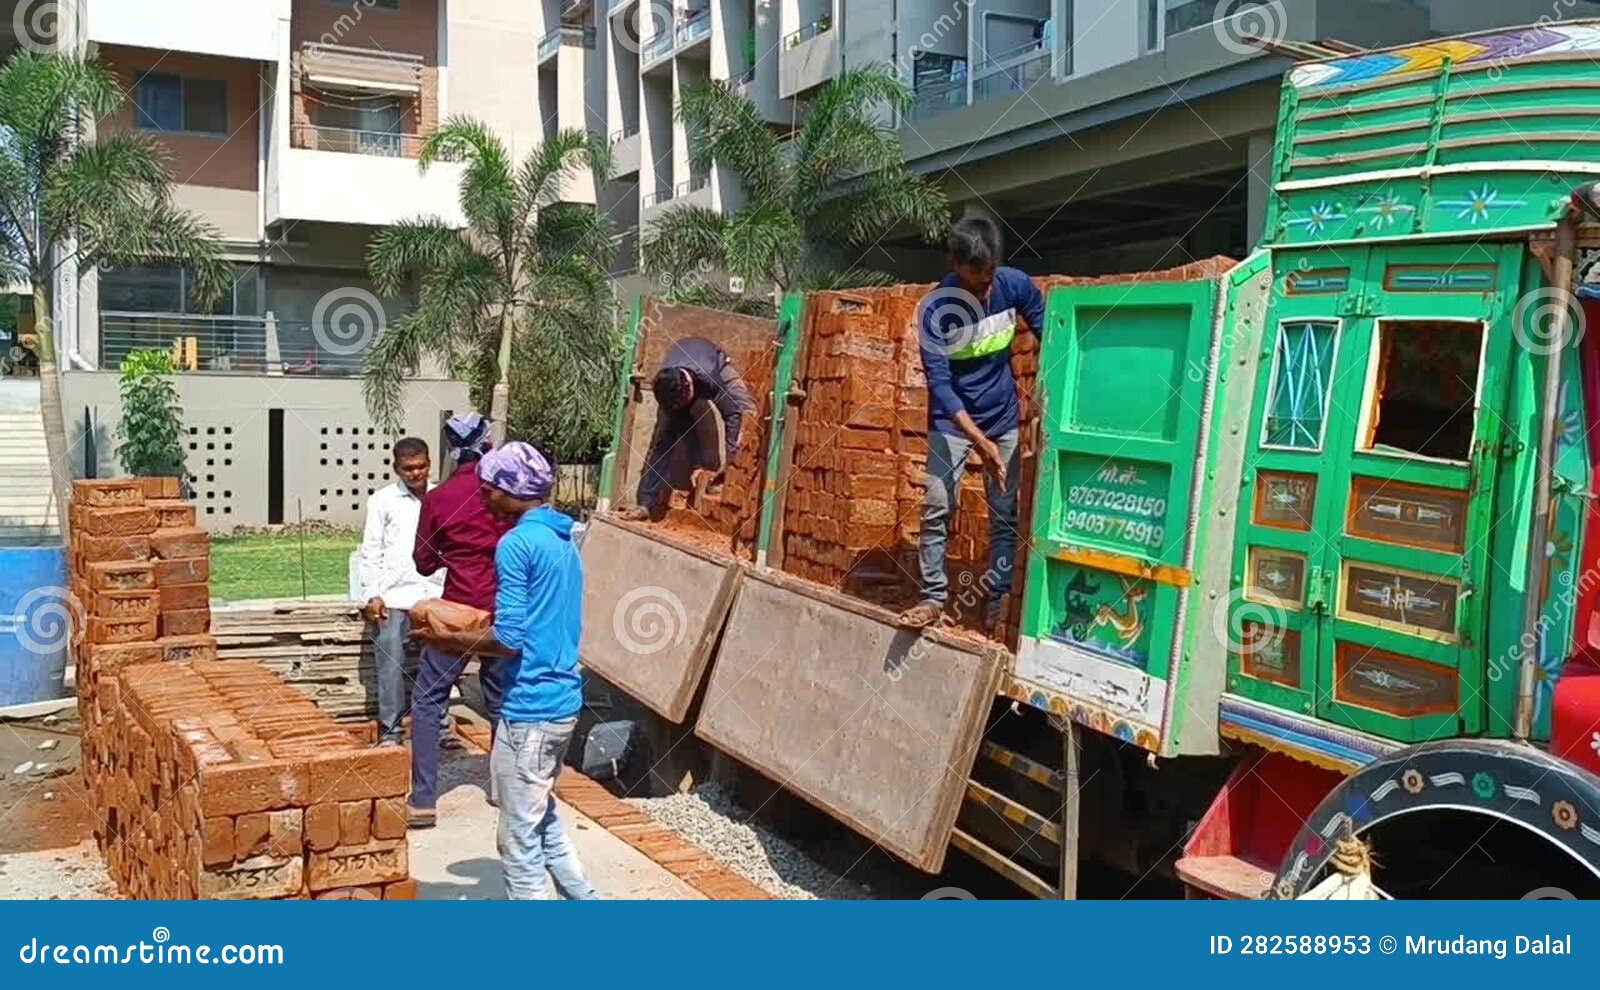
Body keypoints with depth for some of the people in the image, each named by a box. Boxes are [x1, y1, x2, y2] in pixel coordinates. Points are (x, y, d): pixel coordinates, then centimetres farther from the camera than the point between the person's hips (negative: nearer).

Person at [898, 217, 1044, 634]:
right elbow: (939, 382, -23)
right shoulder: (935, 308, -21)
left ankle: (997, 598, 13)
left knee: (1005, 513, 4)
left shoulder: (1016, 285, -12)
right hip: (951, 421, -2)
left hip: (1004, 419, 3)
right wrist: (980, 441, -30)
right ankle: (933, 596, 1)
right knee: (936, 509, -8)